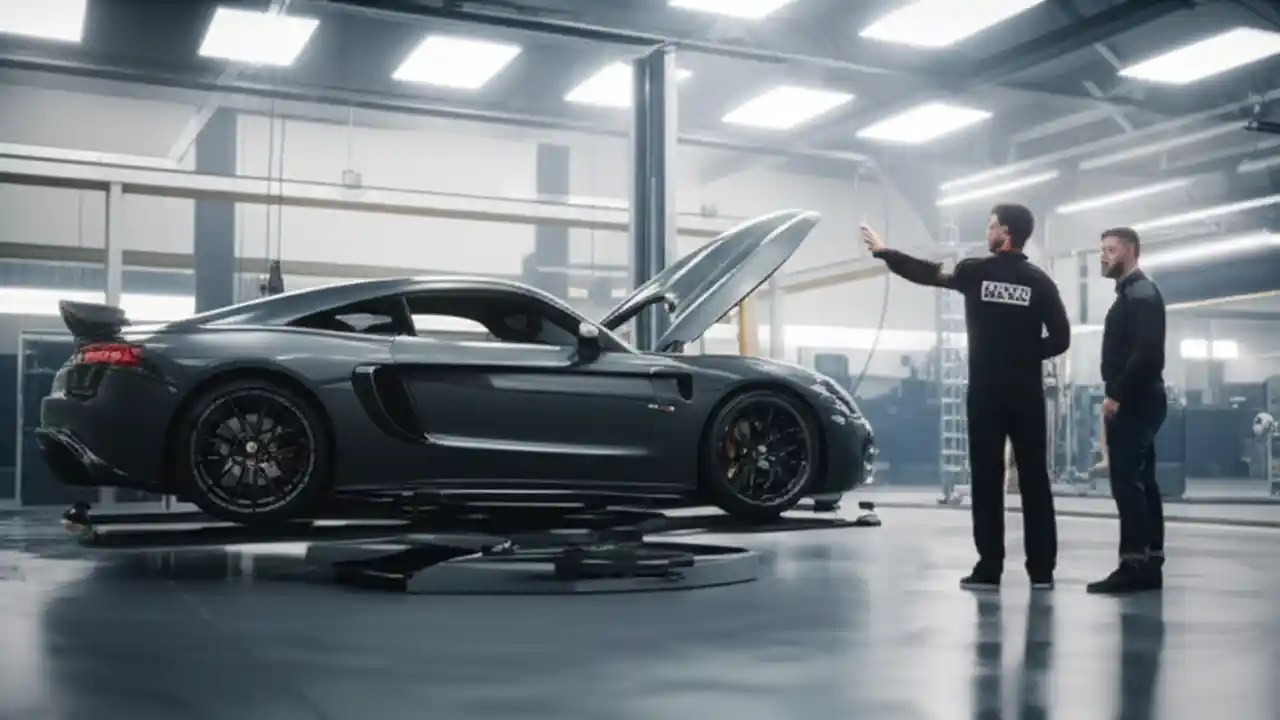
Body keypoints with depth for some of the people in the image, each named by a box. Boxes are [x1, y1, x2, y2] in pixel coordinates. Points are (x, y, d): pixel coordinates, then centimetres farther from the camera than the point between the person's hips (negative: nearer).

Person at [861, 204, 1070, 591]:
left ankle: (989, 569, 0)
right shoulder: (1039, 281, 1)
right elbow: (1060, 338, -2)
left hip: (985, 392, -1)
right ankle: (1042, 570, 5)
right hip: (1027, 393, 1)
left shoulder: (975, 272, -2)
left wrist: (882, 251, 24)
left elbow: (927, 273, 12)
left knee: (987, 479, 1)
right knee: (1034, 479, 5)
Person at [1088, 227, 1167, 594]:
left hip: (1132, 403, -10)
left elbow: (1146, 352, -21)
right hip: (1135, 401, 10)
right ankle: (1150, 564, 12)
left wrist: (1116, 394, -20)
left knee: (1126, 482, -12)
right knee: (1141, 482, 9)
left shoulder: (1141, 294, -11)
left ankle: (1134, 564, -12)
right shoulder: (1132, 294, 20)